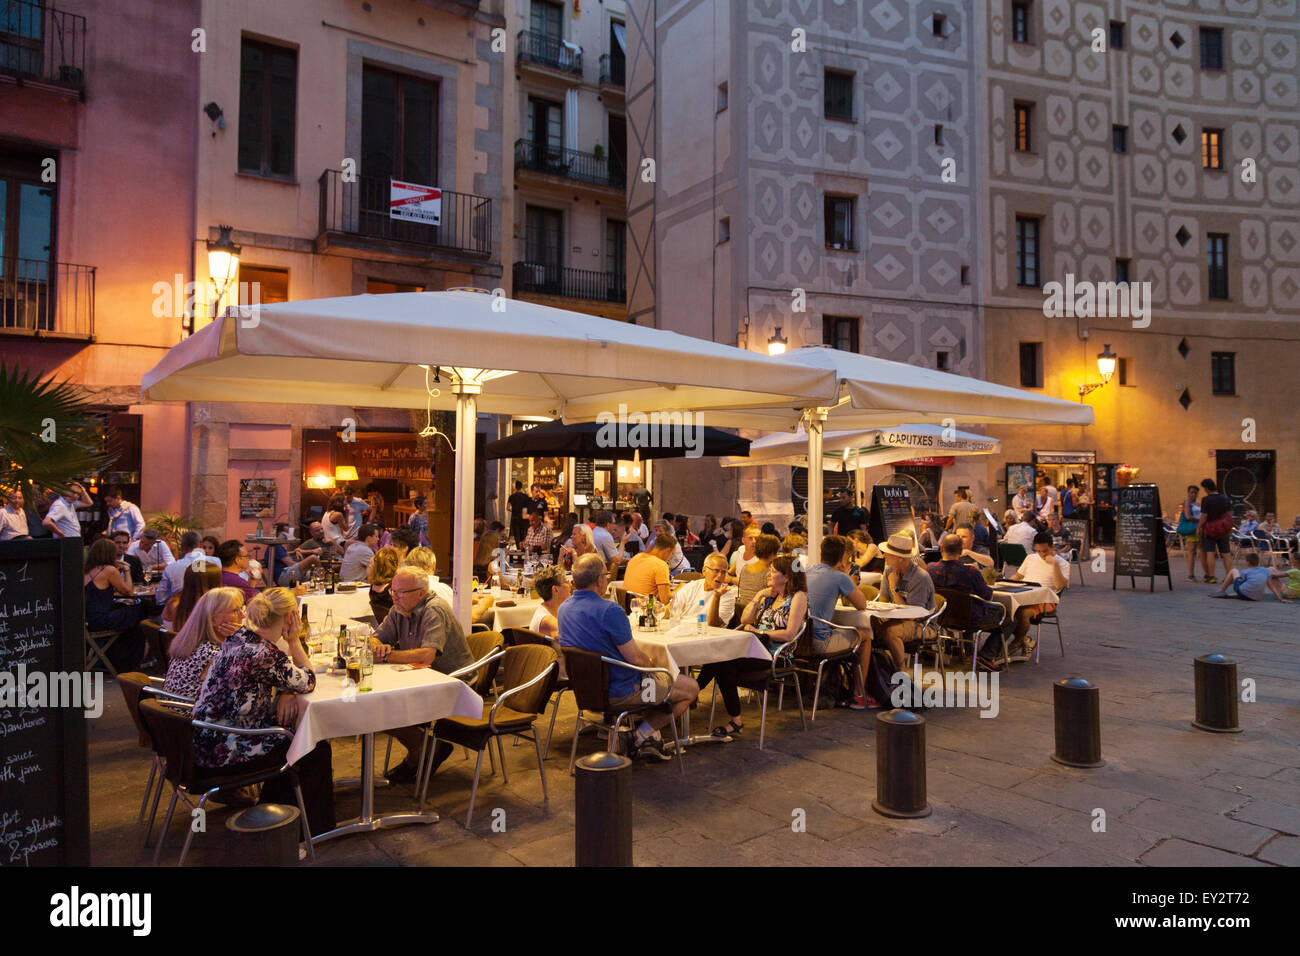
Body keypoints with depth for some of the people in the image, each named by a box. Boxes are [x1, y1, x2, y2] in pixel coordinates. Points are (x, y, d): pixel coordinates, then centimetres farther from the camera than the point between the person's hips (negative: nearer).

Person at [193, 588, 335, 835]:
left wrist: (285, 693, -5)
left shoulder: (238, 638, 2)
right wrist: (294, 641, -9)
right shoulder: (265, 654, -26)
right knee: (317, 750, 5)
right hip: (223, 757, -9)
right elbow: (308, 683, -11)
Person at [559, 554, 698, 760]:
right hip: (620, 692, -9)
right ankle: (643, 734, 6)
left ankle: (649, 735, 18)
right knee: (691, 688, 6)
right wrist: (649, 661, 2)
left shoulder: (563, 609, 1)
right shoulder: (609, 610, -26)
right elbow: (634, 657, -23)